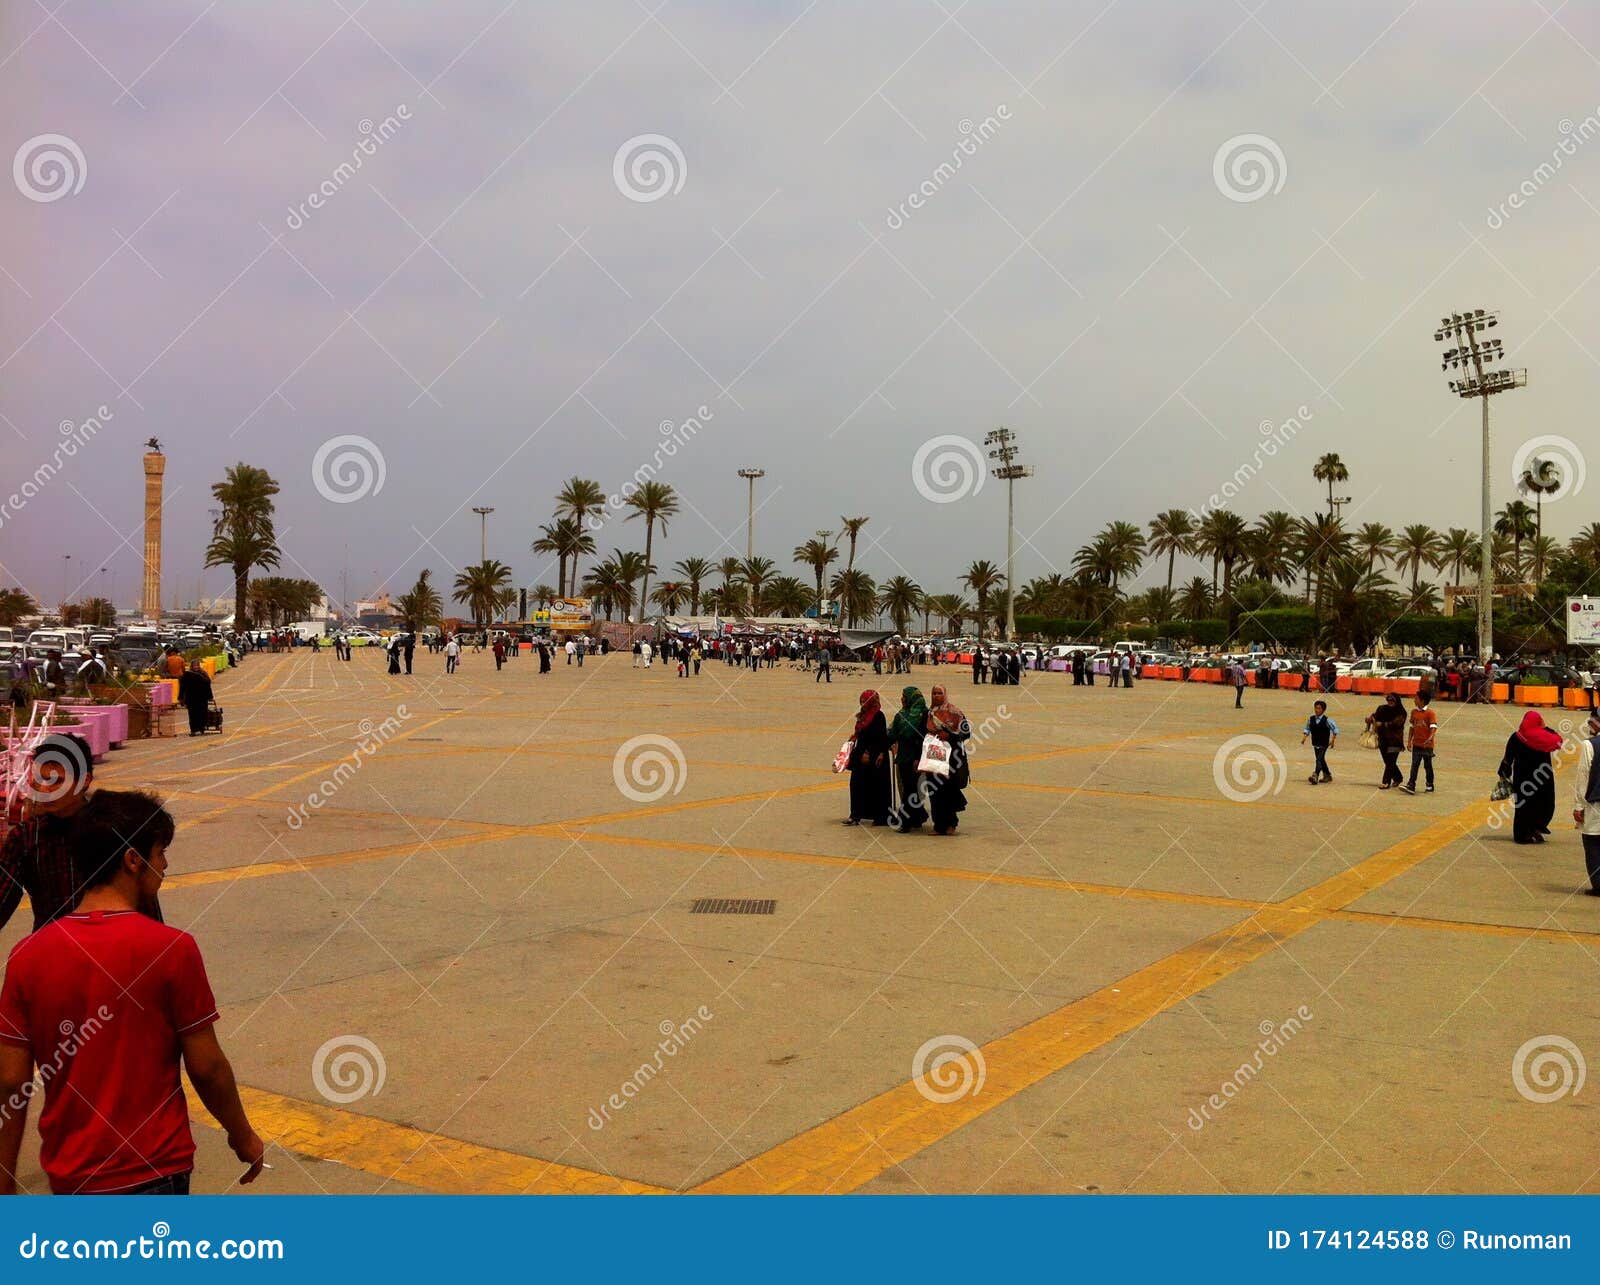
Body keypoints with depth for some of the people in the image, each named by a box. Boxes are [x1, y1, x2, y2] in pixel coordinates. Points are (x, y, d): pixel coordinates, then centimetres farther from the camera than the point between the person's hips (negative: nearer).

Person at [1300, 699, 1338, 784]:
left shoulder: (1327, 720, -11)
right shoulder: (1311, 719, 2)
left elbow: (1335, 729, -4)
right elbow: (1307, 729, 13)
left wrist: (1333, 740, -9)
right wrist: (1304, 737, -2)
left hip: (1324, 744, -6)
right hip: (1315, 744, 6)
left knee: (1319, 759, -17)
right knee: (1321, 760, 17)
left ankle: (1315, 776, -26)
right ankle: (1327, 775, 33)